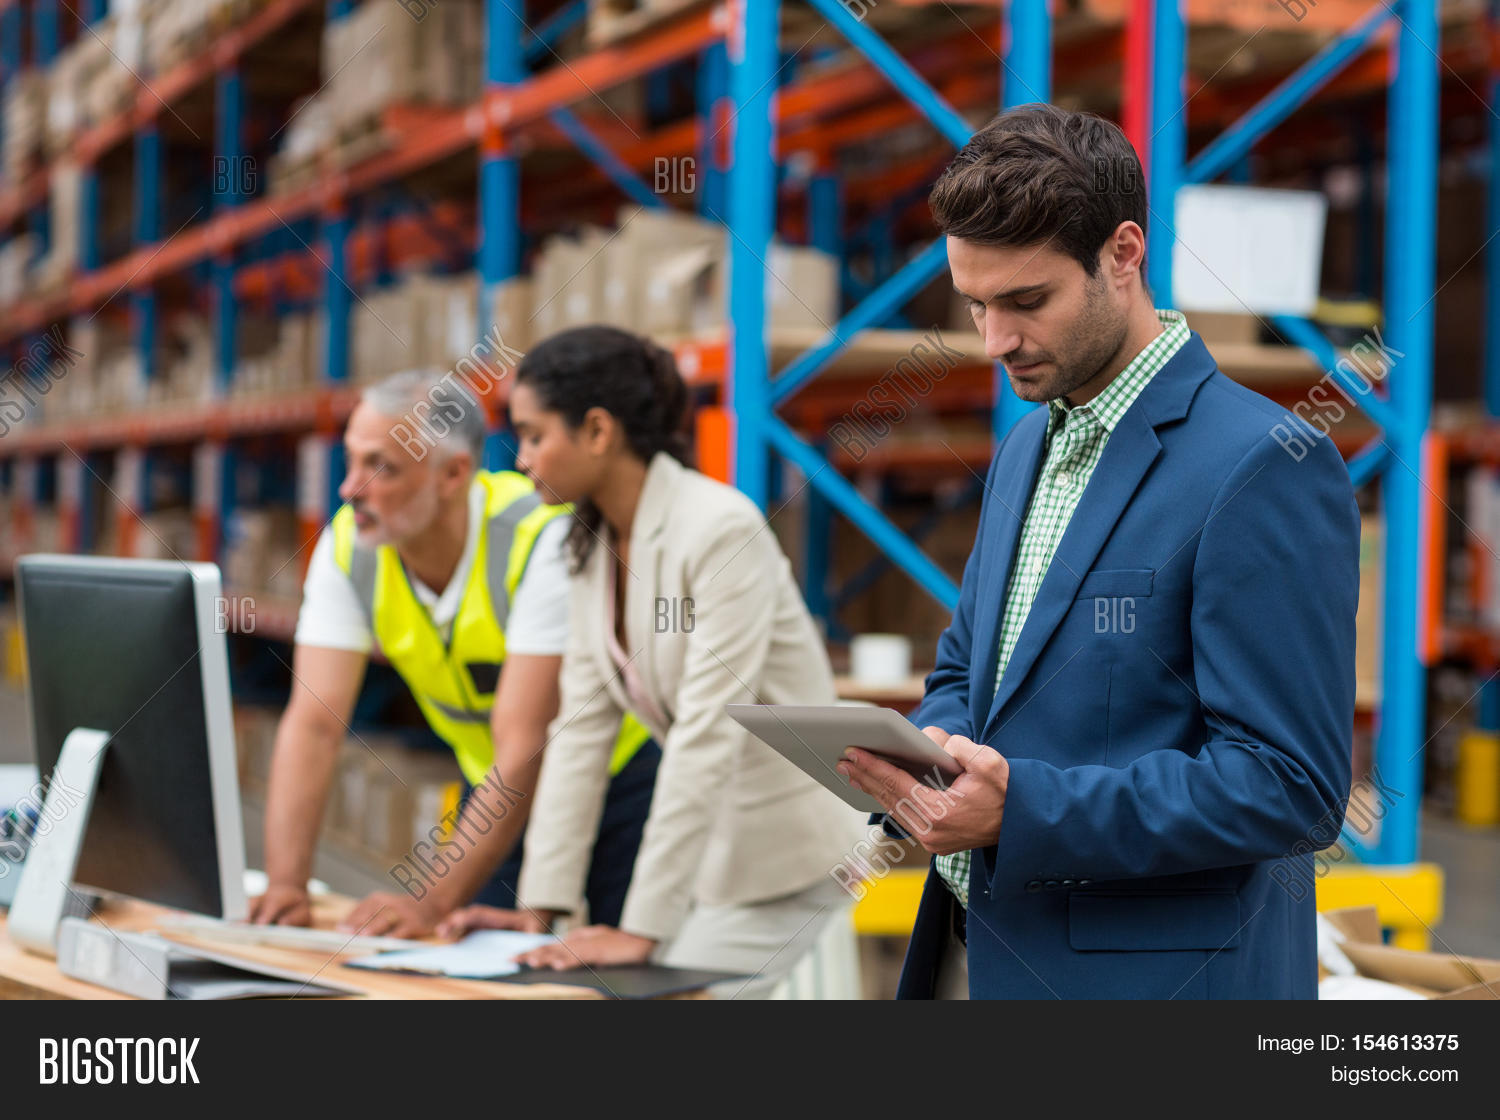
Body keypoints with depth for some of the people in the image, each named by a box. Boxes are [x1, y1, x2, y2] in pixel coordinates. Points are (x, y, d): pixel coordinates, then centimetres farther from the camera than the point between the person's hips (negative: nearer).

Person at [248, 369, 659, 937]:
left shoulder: (541, 542, -30)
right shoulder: (346, 547, -14)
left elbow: (523, 749, -33)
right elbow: (313, 723, -19)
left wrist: (432, 900, -40)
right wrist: (285, 884, -31)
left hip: (619, 780, -4)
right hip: (495, 793, 4)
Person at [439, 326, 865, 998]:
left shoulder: (719, 531, -22)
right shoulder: (595, 546, 4)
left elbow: (707, 737, -25)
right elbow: (581, 728, 3)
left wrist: (642, 929, -26)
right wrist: (541, 906, -4)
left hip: (789, 859, -7)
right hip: (714, 849, 8)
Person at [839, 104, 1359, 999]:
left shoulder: (1267, 468, -16)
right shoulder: (1028, 446, 11)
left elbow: (1290, 786, -19)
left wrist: (1026, 807, -26)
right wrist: (922, 754, -3)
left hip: (1150, 970, -7)